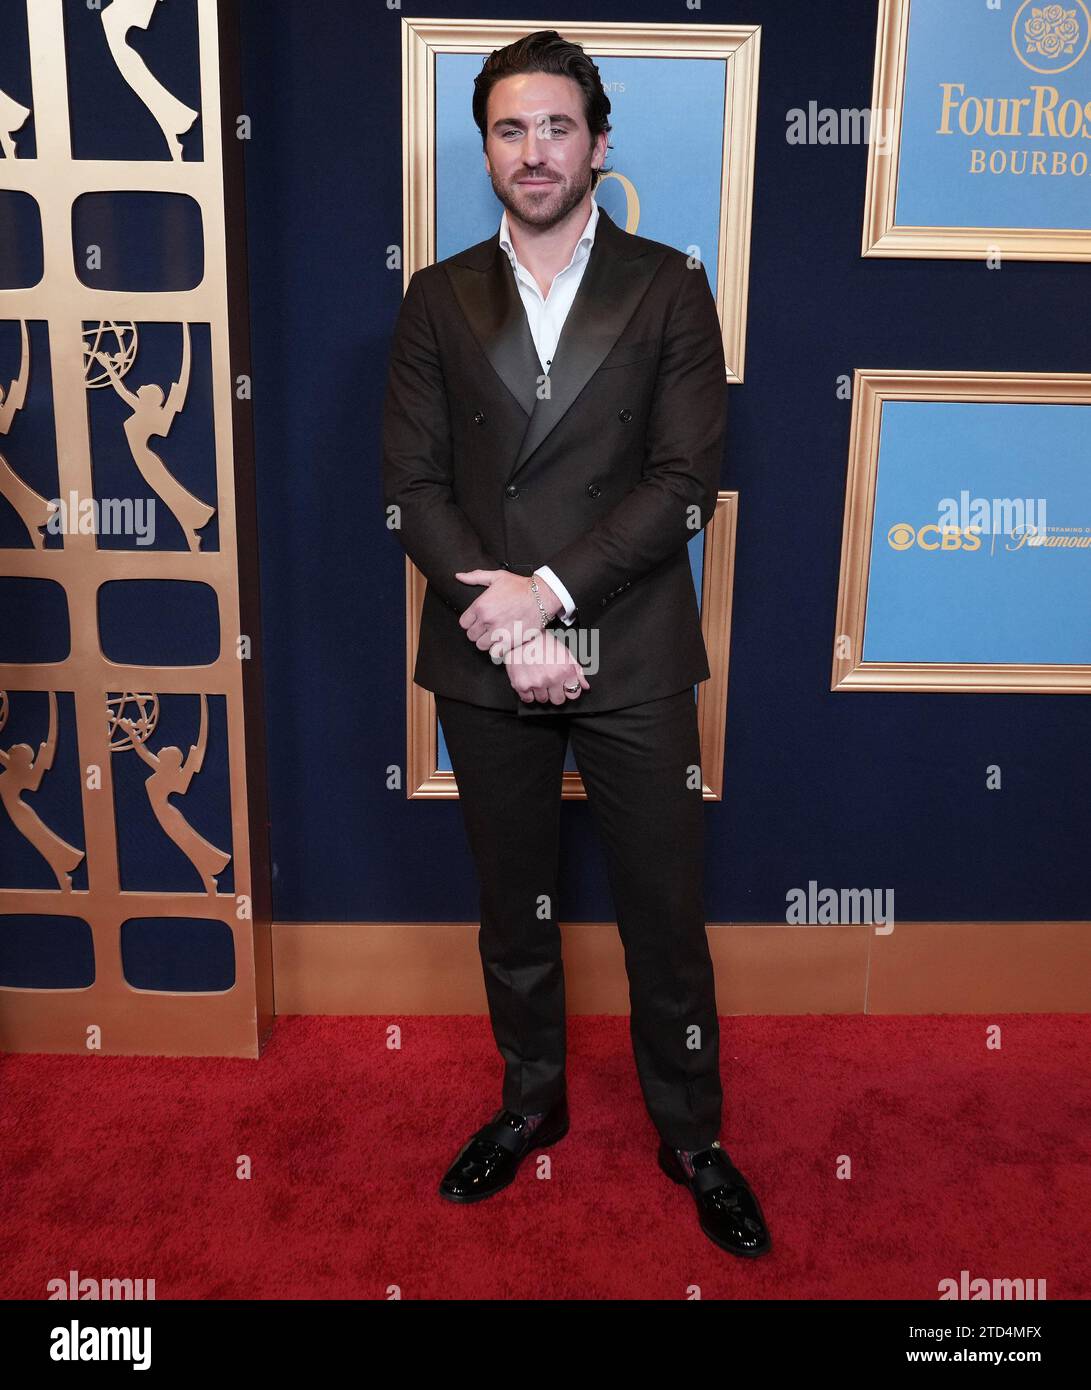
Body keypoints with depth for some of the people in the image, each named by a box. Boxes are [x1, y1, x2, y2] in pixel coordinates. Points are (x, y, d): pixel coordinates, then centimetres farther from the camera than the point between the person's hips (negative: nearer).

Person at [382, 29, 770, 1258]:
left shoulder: (668, 291, 1)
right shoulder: (438, 300, 6)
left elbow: (686, 483, -8)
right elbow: (412, 487, -1)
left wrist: (548, 588, -17)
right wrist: (504, 621, -13)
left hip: (630, 660, -2)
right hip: (483, 663, 2)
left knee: (665, 912, 9)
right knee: (512, 906, 17)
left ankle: (690, 1133, 31)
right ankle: (531, 1100, 40)